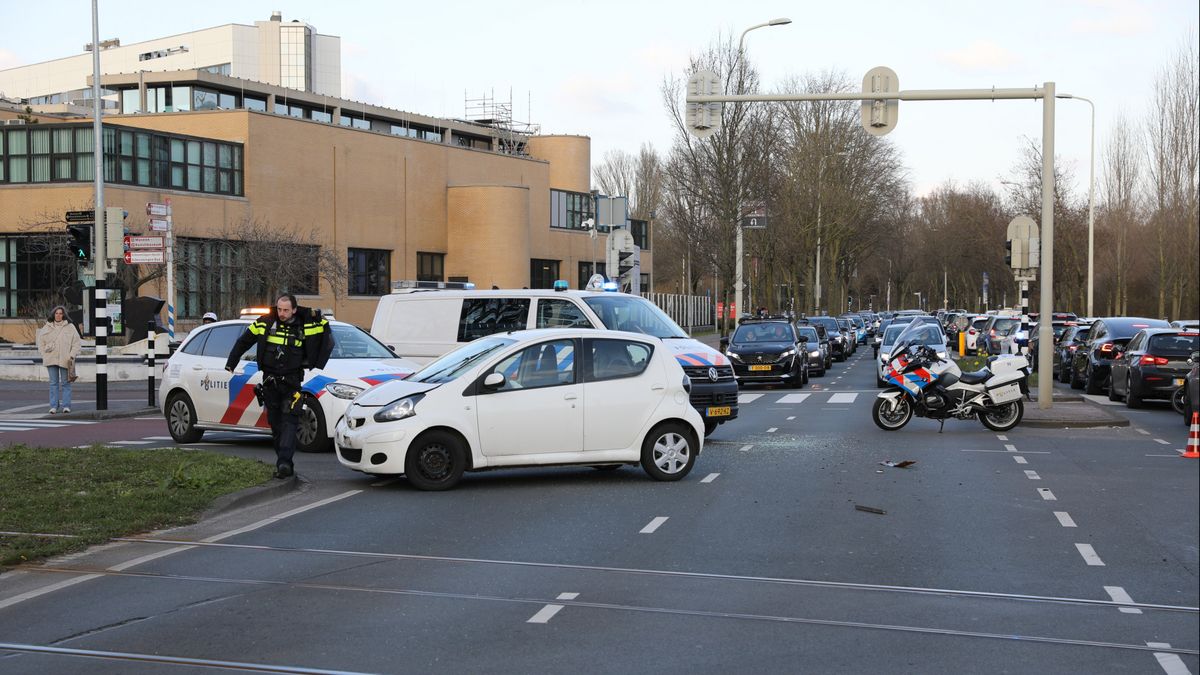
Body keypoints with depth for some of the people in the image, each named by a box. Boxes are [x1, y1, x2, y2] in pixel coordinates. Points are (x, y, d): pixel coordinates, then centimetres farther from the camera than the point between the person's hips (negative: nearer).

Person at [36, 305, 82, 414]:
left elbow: (76, 343, 2)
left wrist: (71, 356, -6)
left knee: (65, 383, 1)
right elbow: (41, 342, 13)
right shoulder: (47, 327, 9)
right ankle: (54, 406, 5)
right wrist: (44, 355, 2)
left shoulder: (70, 327, 3)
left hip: (65, 360, -2)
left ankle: (66, 405, 3)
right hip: (51, 359, 2)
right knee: (53, 383, 3)